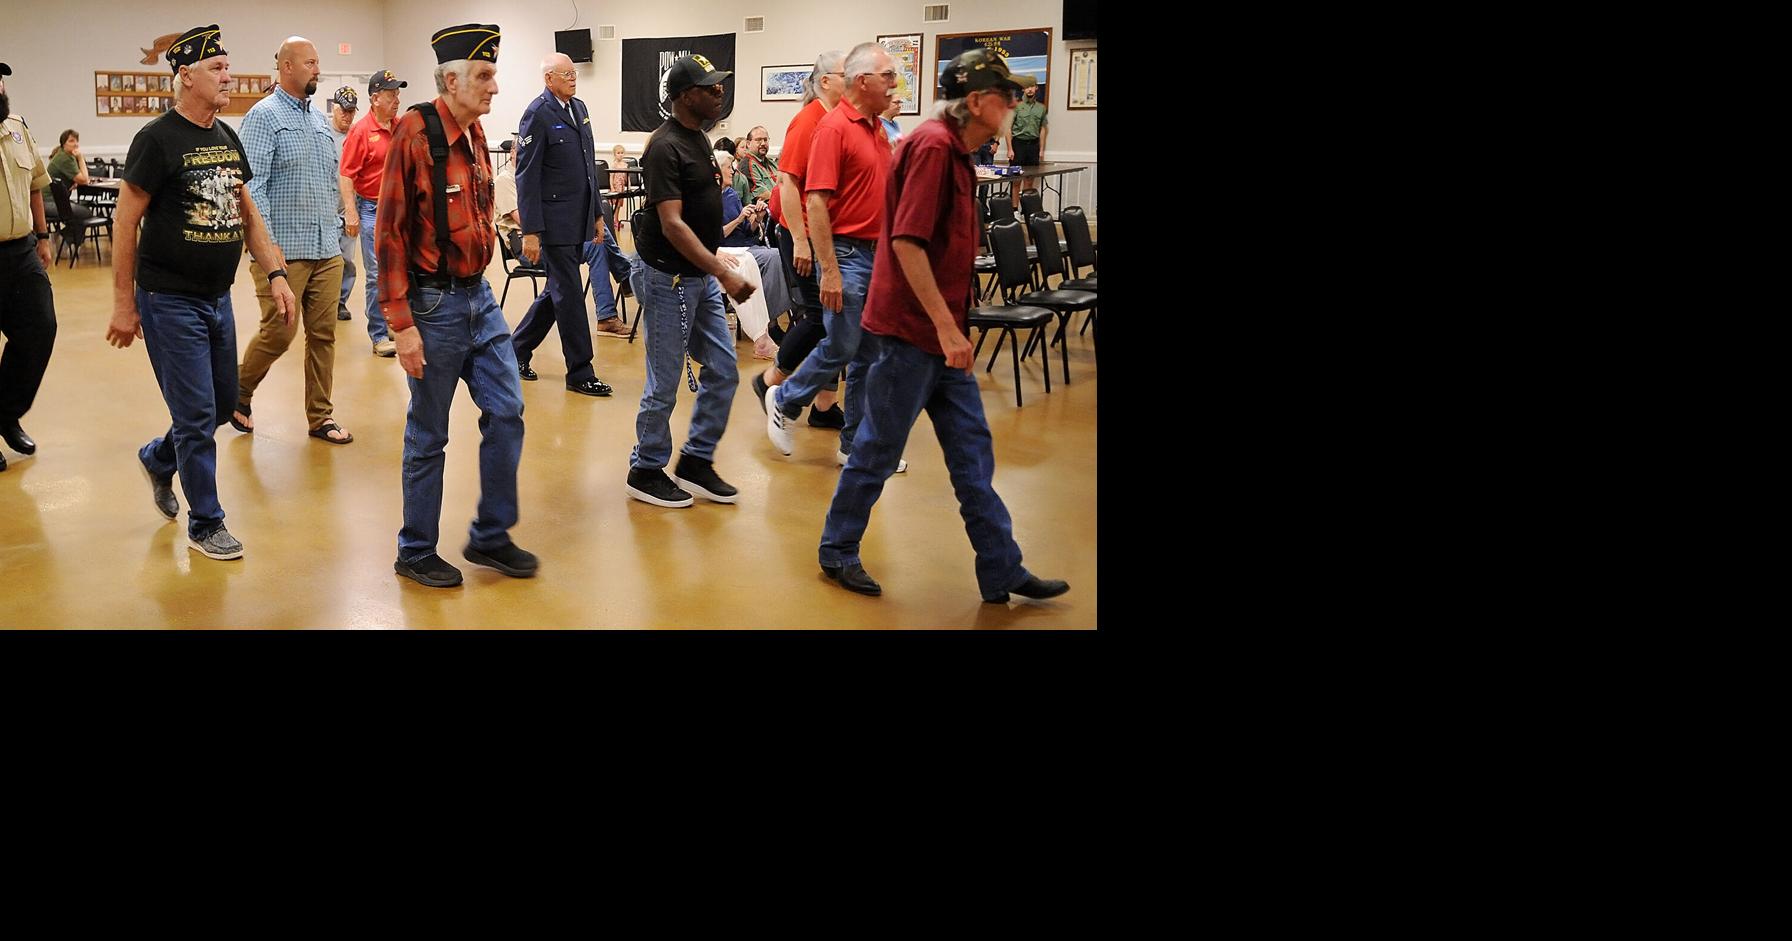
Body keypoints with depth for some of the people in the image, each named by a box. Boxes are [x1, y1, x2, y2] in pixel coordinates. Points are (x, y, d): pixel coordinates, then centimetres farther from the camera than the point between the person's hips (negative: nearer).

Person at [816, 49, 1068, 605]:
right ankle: (837, 553, 19)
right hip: (909, 330, -10)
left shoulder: (954, 151, 14)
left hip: (940, 332, 10)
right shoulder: (933, 146, -16)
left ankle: (1001, 570, 15)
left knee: (972, 450, 10)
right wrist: (945, 326, -24)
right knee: (879, 449, 3)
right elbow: (907, 241, -24)